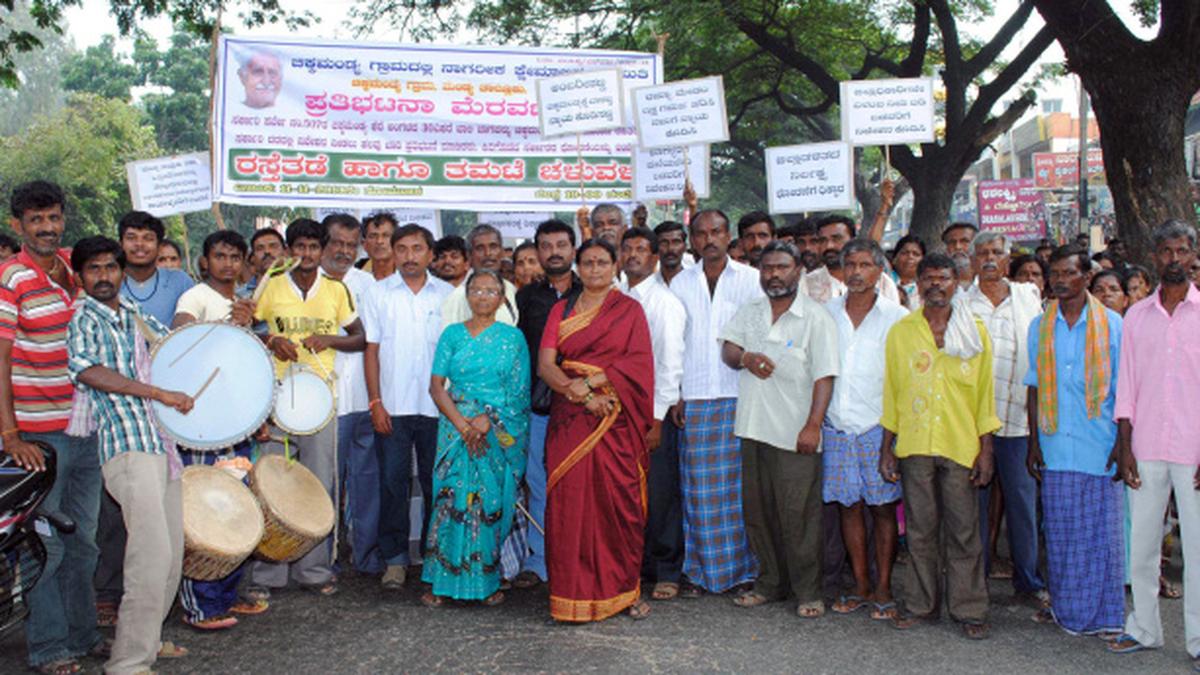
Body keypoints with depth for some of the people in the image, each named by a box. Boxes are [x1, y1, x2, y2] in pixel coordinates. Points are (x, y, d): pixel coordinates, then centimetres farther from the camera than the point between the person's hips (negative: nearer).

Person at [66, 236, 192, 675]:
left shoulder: (138, 317, 20)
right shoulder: (81, 320, -1)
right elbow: (87, 369, -18)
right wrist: (161, 394, -22)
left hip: (164, 443, 8)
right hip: (127, 445, -7)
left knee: (171, 554, 11)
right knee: (153, 552, -15)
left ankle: (147, 638, 26)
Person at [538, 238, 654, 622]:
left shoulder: (629, 309, 7)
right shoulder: (561, 311, 13)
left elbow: (639, 361, -5)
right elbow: (545, 364, 1)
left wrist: (590, 381, -13)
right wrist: (577, 392, -15)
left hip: (616, 421, -1)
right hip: (570, 419, 2)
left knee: (619, 501, -2)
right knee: (570, 502, -3)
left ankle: (624, 588, 11)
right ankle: (575, 594, 5)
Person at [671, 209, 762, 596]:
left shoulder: (751, 280, 5)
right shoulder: (681, 284, 11)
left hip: (740, 394, -1)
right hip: (694, 397, 2)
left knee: (740, 483, 0)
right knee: (698, 486, 2)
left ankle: (745, 566, 10)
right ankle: (699, 569, 10)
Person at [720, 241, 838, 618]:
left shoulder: (816, 318, -4)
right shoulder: (750, 312, 13)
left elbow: (824, 376, -9)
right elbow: (727, 350, 11)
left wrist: (813, 425, -18)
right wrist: (745, 357, -12)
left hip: (795, 434, -5)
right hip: (754, 429, 5)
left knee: (799, 516, -2)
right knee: (758, 512, 11)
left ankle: (808, 592, 11)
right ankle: (770, 584, 25)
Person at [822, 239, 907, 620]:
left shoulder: (897, 317, -1)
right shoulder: (827, 313, 7)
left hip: (878, 428, -3)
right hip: (837, 427, 3)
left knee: (883, 509, 2)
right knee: (849, 507, 8)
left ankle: (883, 589, 12)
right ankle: (861, 586, 19)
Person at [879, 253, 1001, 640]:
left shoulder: (975, 332, 6)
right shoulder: (901, 332, 7)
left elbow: (985, 393, 6)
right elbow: (891, 393, 9)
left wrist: (986, 449, 0)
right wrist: (886, 448, 6)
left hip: (961, 445, -1)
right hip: (913, 445, 1)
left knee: (963, 531, 3)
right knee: (920, 530, 7)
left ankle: (969, 610, 13)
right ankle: (920, 604, 18)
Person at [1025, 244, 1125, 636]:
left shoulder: (1111, 323, 1)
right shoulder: (1040, 326, 9)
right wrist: (1034, 441, 6)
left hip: (1099, 445, -2)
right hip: (1056, 445, 3)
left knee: (1100, 530, 2)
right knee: (1060, 530, 8)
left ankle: (1101, 613, 14)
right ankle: (1065, 607, 21)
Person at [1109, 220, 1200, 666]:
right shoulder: (1137, 316, 9)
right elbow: (1126, 387, 9)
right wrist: (1124, 447, 3)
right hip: (1147, 449, 3)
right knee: (1141, 544, 7)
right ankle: (1144, 629, 20)